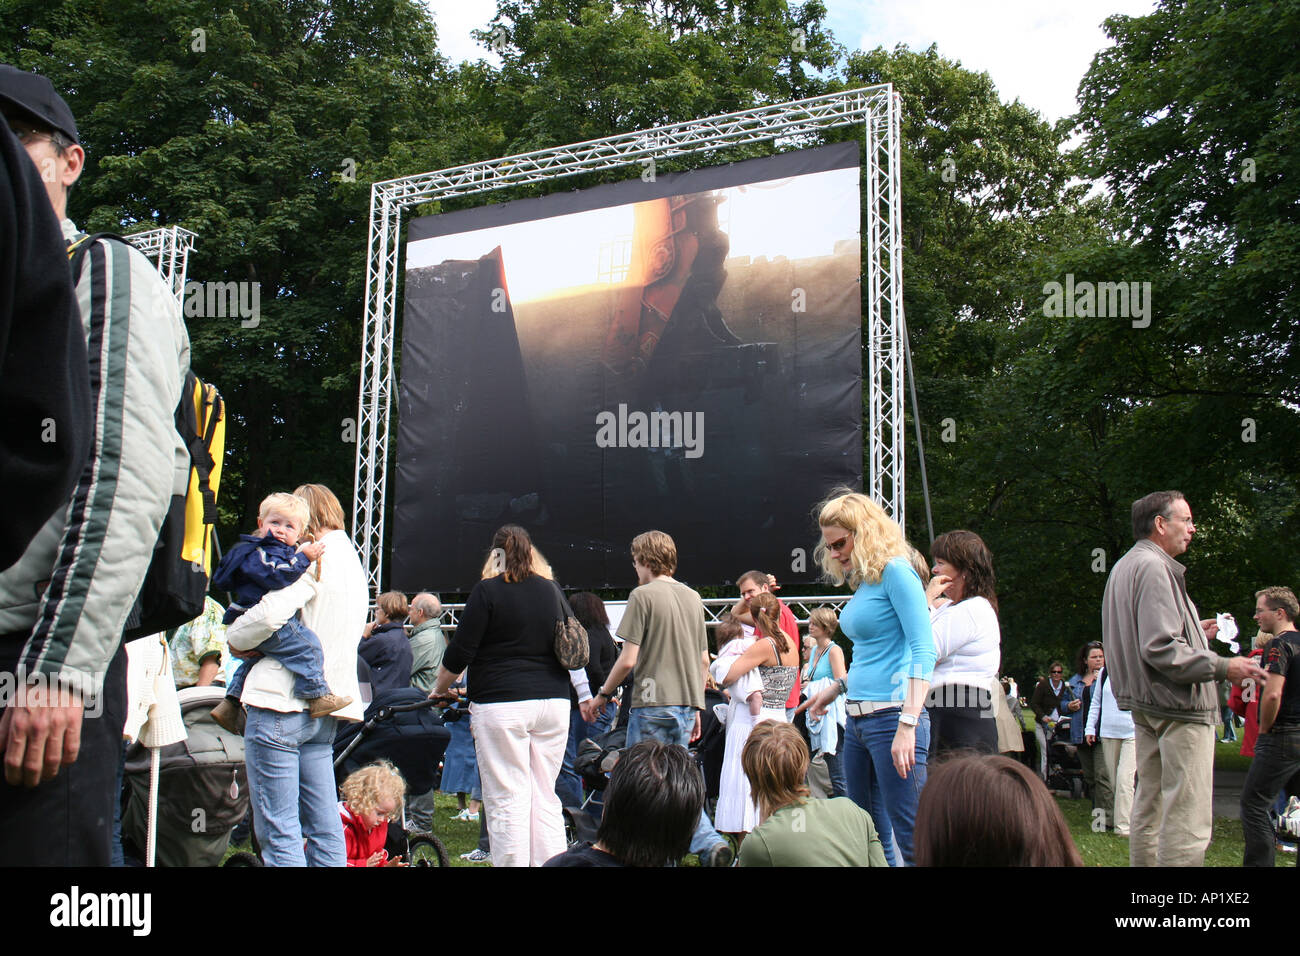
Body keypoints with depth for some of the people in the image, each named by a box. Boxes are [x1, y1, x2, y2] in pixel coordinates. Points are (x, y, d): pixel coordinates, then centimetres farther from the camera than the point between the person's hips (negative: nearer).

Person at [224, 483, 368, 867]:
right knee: (324, 827, 11)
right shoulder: (352, 561, 20)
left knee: (278, 831, -5)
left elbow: (272, 612, -23)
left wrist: (234, 638, -4)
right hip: (324, 708, 9)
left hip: (280, 705, -9)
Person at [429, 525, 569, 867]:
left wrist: (439, 690, 10)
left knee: (507, 802, -1)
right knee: (546, 798, 11)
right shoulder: (552, 590, 10)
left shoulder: (488, 590, -4)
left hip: (501, 704, -5)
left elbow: (460, 652, -5)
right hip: (553, 702, 5)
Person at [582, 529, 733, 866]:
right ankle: (709, 842, 2)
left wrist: (602, 695, 2)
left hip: (653, 703, -7)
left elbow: (628, 659, -12)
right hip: (686, 705, 7)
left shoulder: (643, 595, -8)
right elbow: (704, 662, 14)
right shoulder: (693, 598, 12)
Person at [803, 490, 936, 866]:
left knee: (911, 839, -7)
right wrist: (835, 689, 25)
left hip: (891, 715, -10)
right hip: (858, 719, 10)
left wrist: (908, 724, -25)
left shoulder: (895, 571, -10)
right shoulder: (862, 581, 16)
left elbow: (923, 651, -19)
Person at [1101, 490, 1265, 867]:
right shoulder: (1153, 567, -16)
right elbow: (1159, 649, -24)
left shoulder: (1123, 567, 16)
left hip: (1146, 708, 11)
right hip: (1178, 707, -11)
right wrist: (1223, 667, -18)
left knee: (1150, 807, 16)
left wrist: (1194, 633, 21)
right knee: (1187, 820, -8)